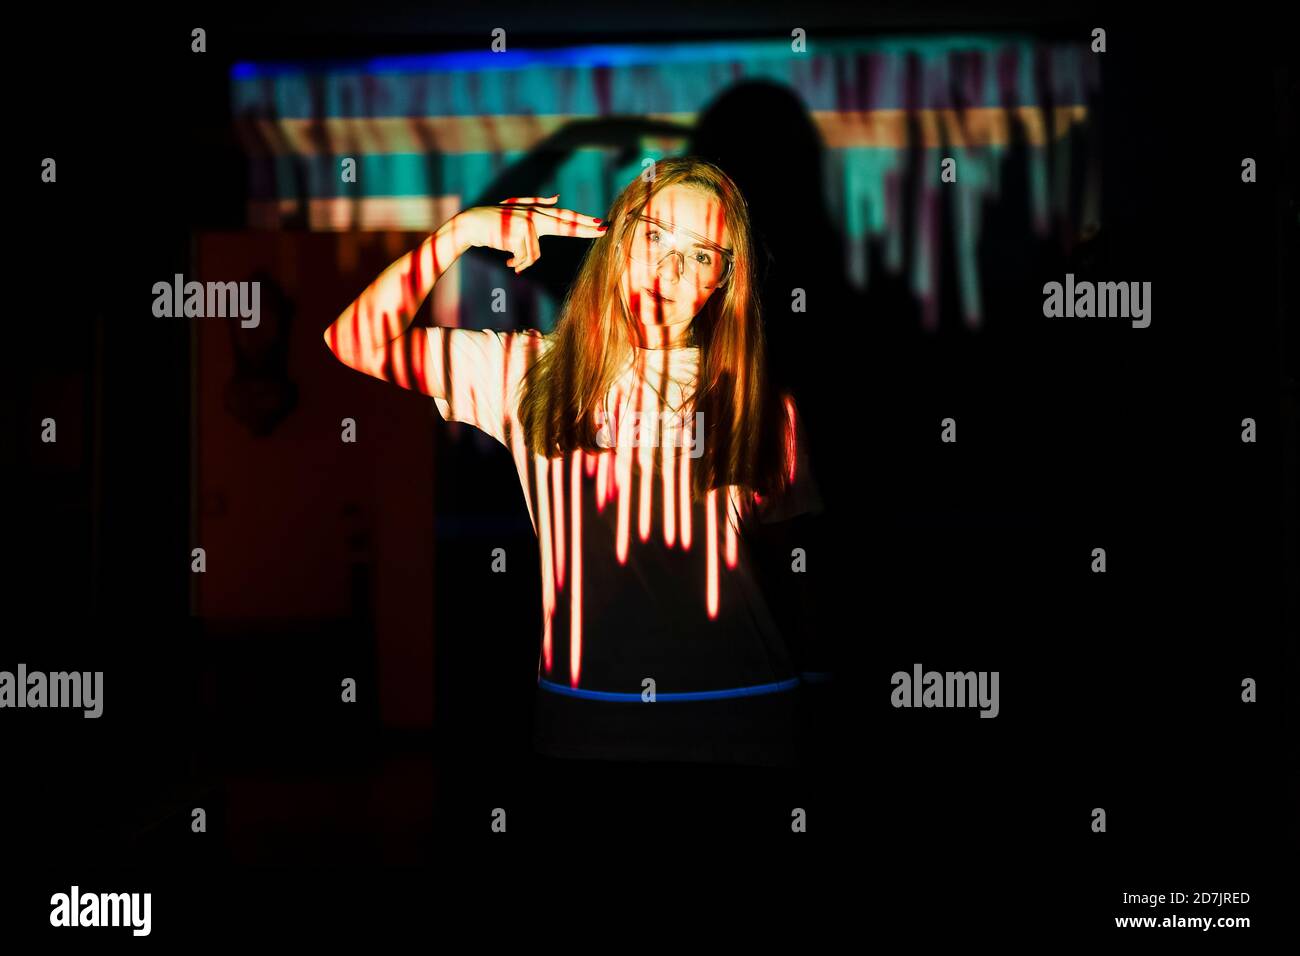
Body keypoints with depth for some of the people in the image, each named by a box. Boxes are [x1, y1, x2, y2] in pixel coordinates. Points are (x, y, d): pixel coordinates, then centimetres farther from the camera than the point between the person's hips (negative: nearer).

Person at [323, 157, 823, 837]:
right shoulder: (535, 374, 3)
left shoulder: (760, 405, 3)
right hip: (584, 723, 0)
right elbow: (358, 341, 1)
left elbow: (801, 566, 7)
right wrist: (459, 233, -7)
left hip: (736, 725, 0)